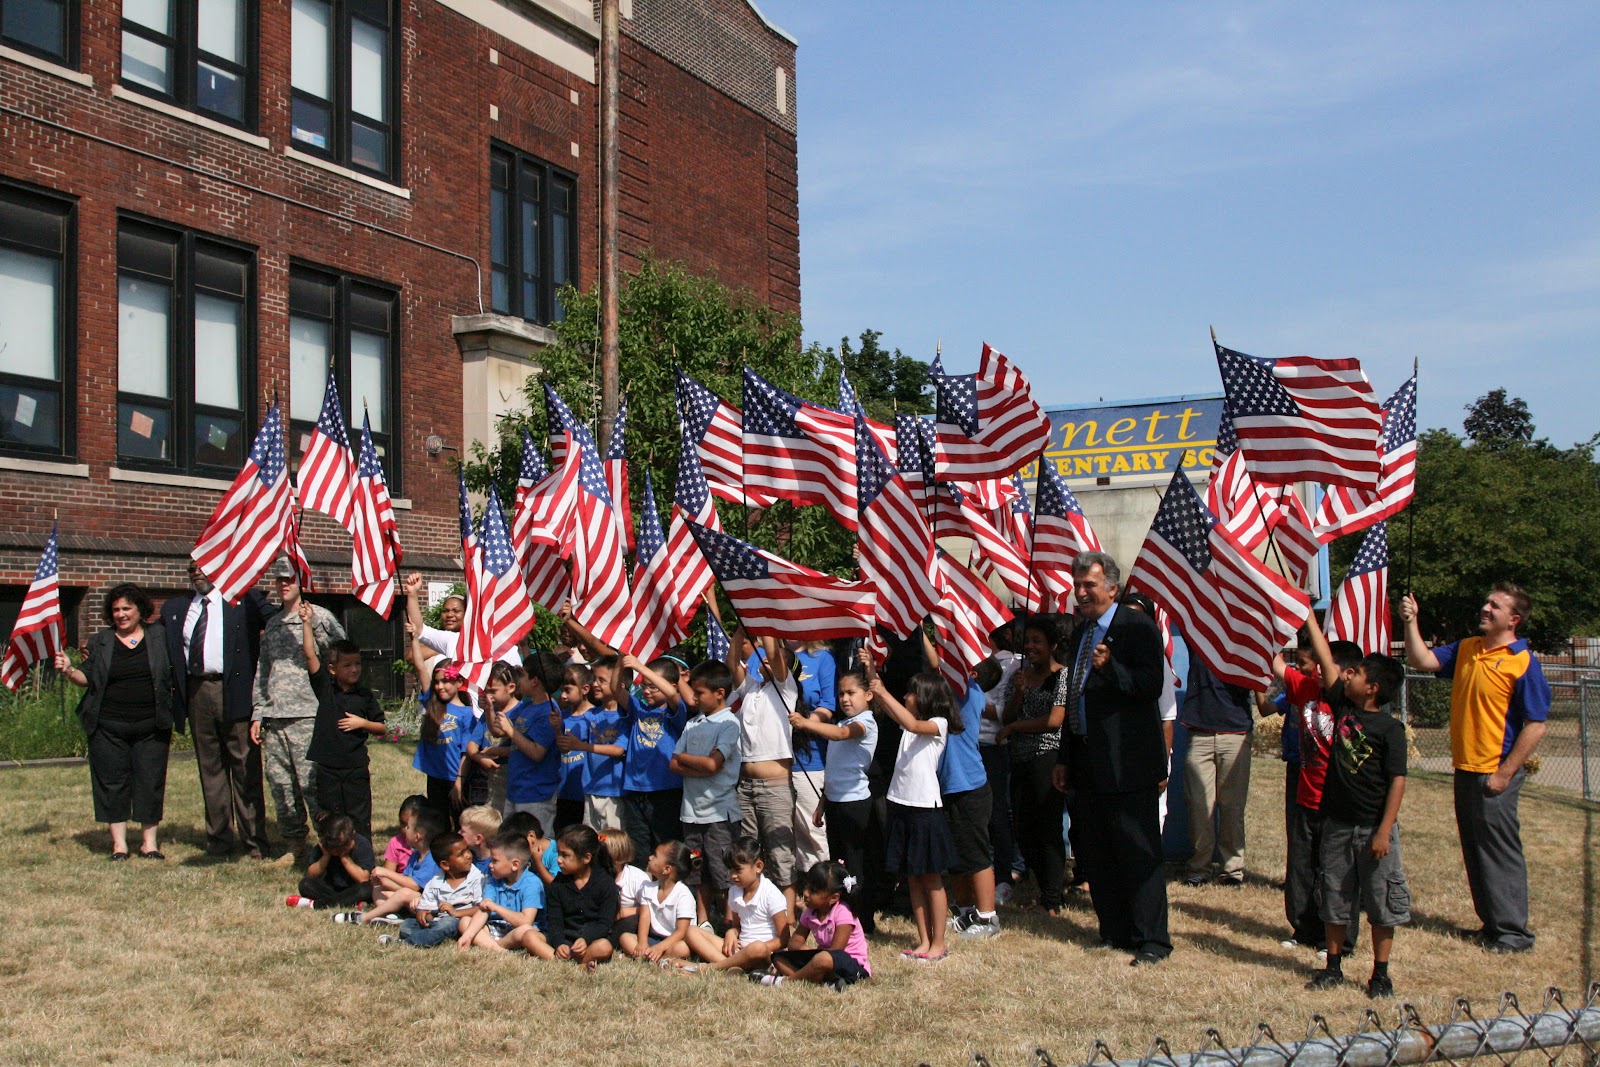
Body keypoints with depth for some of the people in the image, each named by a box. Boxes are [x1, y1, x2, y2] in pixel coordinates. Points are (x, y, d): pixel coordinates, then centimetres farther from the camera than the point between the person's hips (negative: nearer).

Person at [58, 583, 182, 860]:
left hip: (151, 726, -1)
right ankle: (119, 842, 9)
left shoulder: (160, 636, 7)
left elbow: (177, 672, 7)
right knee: (113, 782, 1)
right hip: (109, 727, 1)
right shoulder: (100, 642, 10)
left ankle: (150, 841, 10)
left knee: (150, 782, 1)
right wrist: (69, 671, -11)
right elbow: (88, 678, 9)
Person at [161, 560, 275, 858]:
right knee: (210, 768, 10)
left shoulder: (246, 599, 3)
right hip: (196, 693, 4)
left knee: (246, 768, -1)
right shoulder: (175, 608, 16)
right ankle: (219, 839, 18)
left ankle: (255, 840, 5)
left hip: (234, 691, -4)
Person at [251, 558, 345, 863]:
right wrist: (258, 714, 17)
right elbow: (262, 672, 21)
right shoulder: (272, 624, 19)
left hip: (308, 715, -6)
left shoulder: (320, 617, 1)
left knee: (311, 781, -10)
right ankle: (294, 842, 17)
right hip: (274, 717, 6)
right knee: (279, 781, 6)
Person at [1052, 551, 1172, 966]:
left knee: (1138, 852, -4)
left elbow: (1151, 686, -18)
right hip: (1087, 762, 8)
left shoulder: (1137, 627, -8)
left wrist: (1110, 667, -32)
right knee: (1094, 853, 12)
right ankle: (1114, 932, 22)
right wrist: (1064, 758, 20)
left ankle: (1152, 940, 3)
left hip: (1127, 762, -8)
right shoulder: (1079, 634, 17)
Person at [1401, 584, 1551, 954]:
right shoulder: (1466, 649, 9)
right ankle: (1491, 924, 25)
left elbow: (1536, 726, -15)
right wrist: (1411, 622, -6)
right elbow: (1423, 660, 6)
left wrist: (1505, 774, -17)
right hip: (1465, 769, 8)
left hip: (1494, 774, -8)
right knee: (1475, 851, 14)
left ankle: (1514, 932, 9)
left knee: (1500, 853, -1)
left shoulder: (1523, 663, -14)